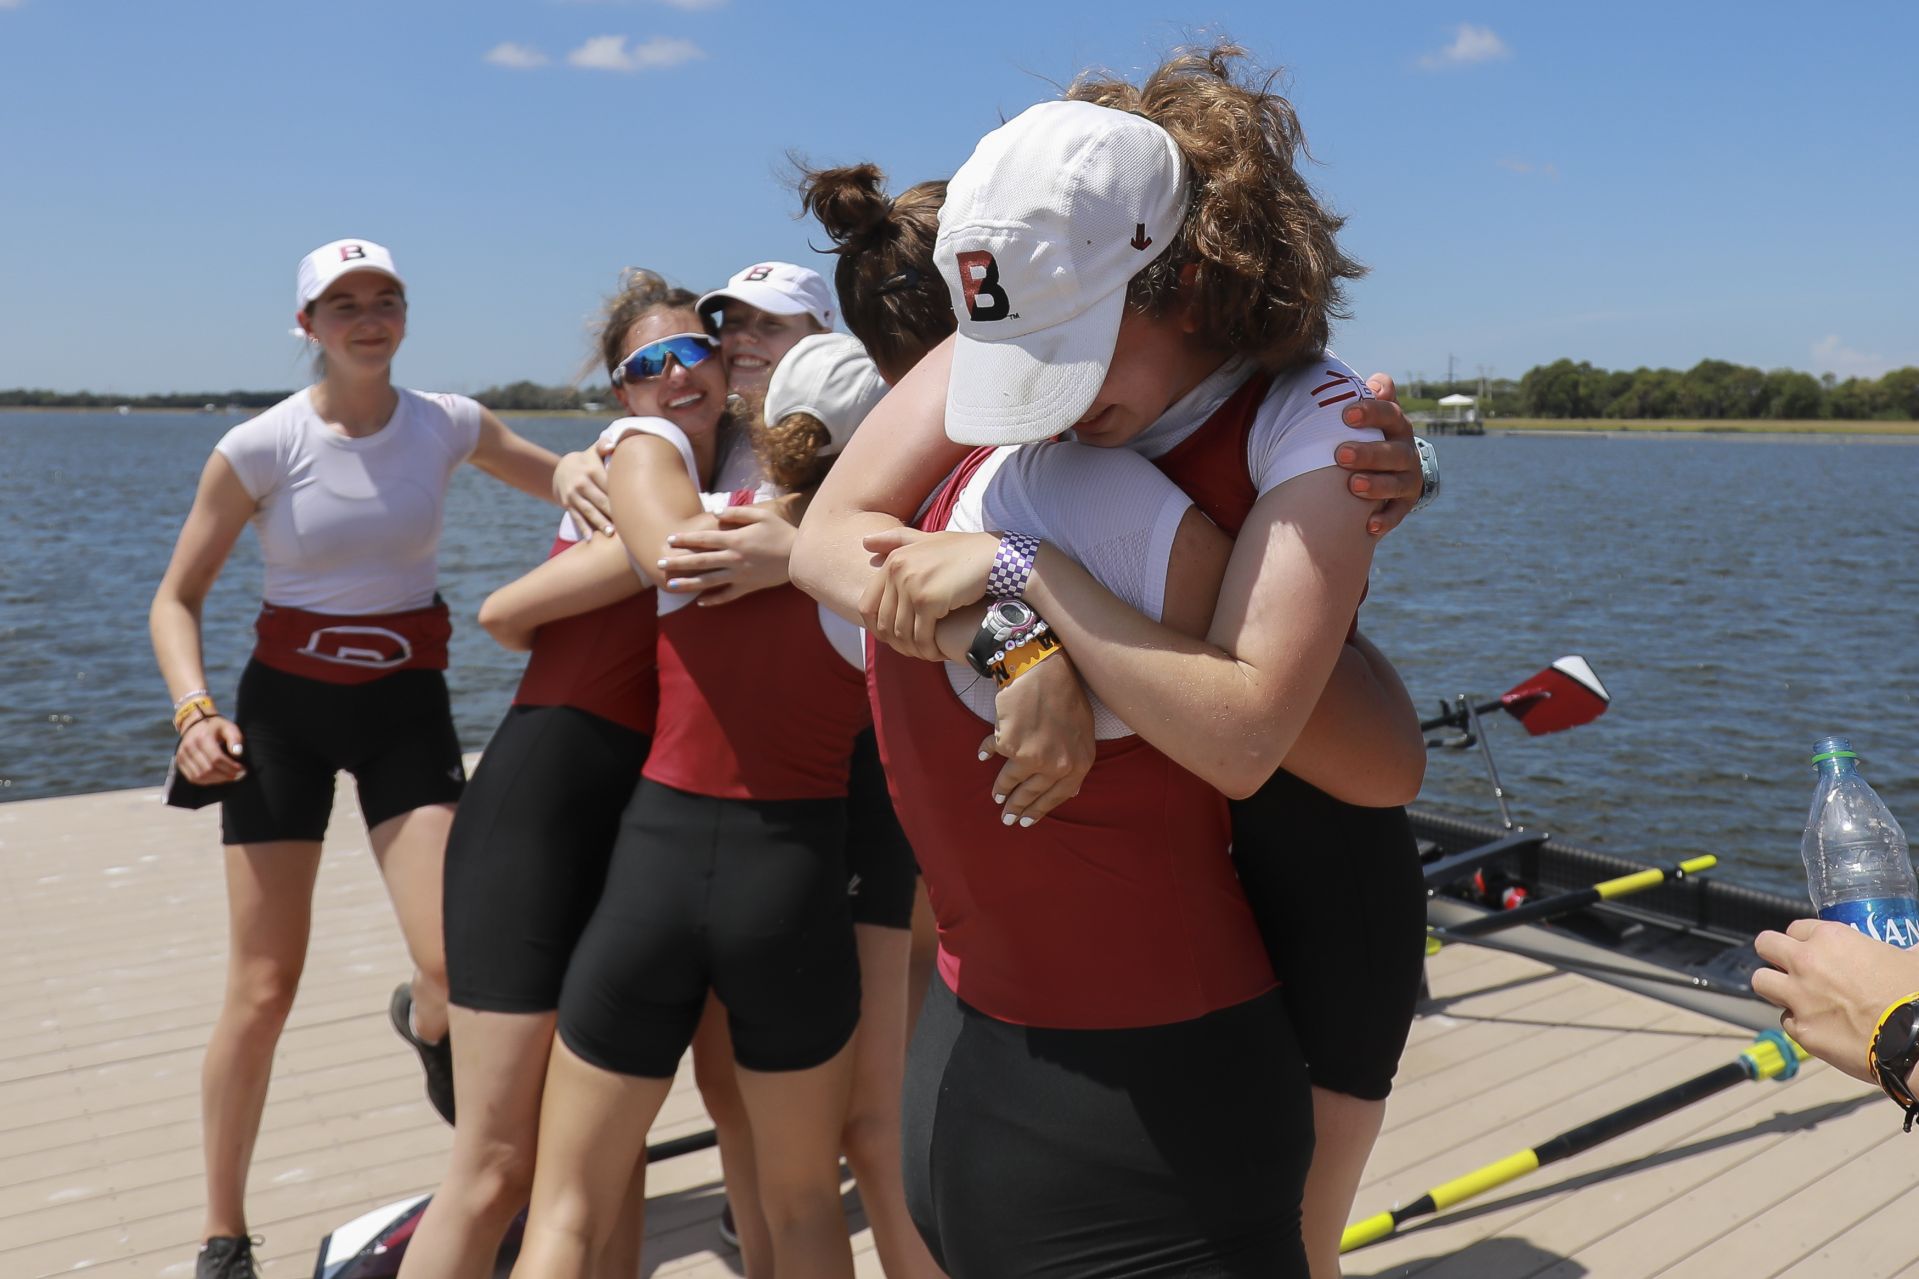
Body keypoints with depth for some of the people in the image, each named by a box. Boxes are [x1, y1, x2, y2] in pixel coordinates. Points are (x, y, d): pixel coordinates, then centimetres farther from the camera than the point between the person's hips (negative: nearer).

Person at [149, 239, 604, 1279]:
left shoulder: (449, 426, -3)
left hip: (407, 703, 2)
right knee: (264, 987, 0)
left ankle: (422, 1024, 30)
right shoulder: (258, 448, -9)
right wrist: (193, 711, -18)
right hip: (284, 704, -1)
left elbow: (576, 480, 10)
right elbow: (176, 598, -2)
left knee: (457, 964, -12)